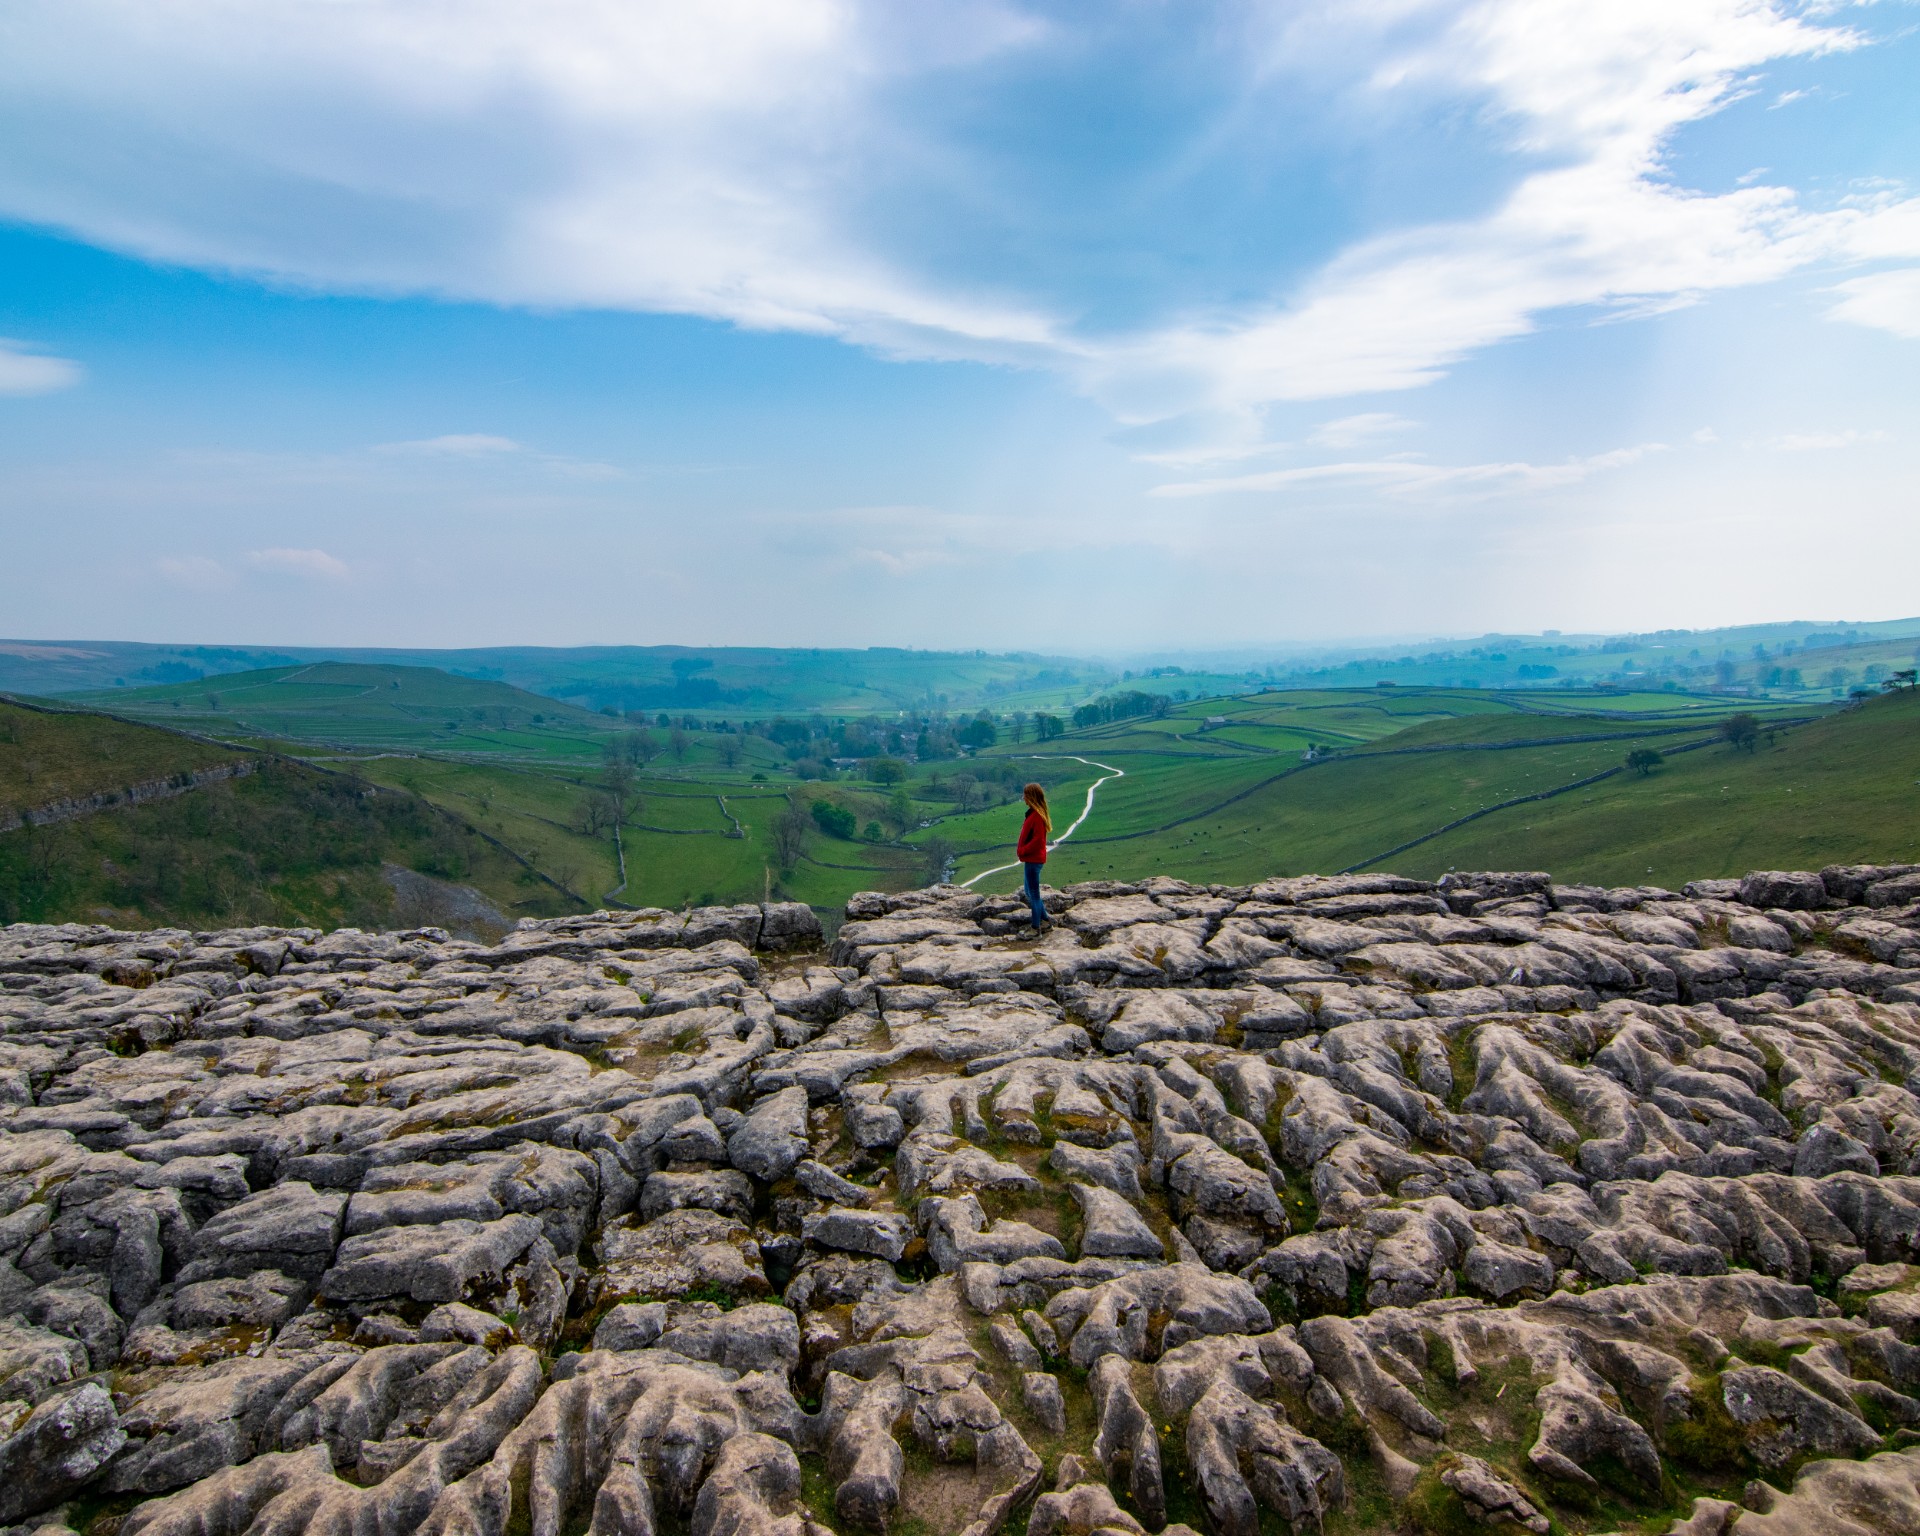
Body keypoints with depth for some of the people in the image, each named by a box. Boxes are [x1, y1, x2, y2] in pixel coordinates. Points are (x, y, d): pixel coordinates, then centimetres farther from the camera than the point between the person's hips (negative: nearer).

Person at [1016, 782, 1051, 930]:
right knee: (1030, 892, 19)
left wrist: (1022, 851, -16)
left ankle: (1036, 928, 5)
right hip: (1032, 858, 10)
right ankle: (1044, 920, 26)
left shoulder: (1037, 815, -20)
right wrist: (1021, 850, 8)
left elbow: (1038, 840, -23)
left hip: (1033, 859, -10)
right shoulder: (1033, 813, 11)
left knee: (1034, 894, -2)